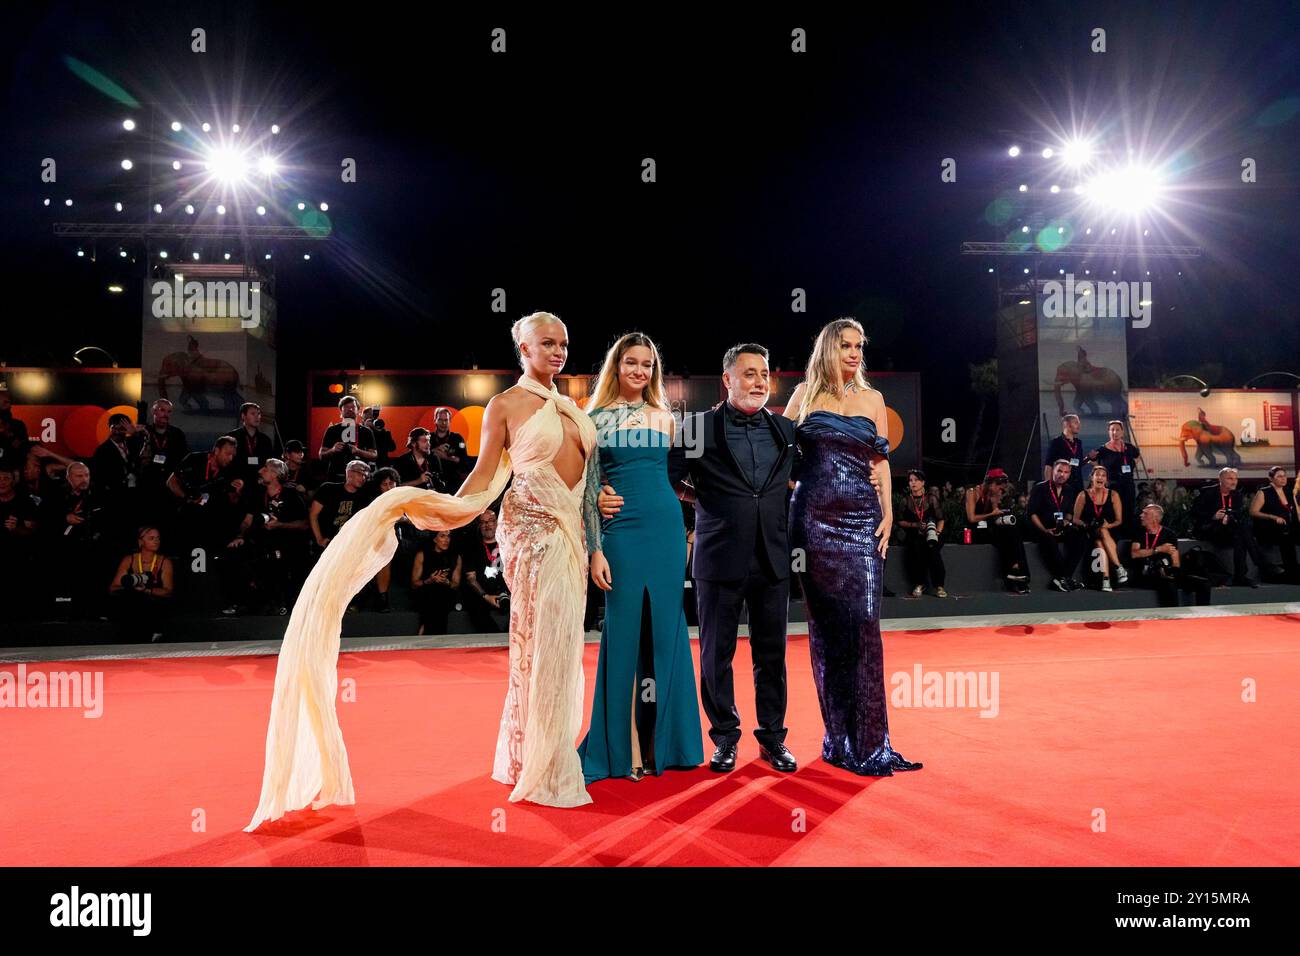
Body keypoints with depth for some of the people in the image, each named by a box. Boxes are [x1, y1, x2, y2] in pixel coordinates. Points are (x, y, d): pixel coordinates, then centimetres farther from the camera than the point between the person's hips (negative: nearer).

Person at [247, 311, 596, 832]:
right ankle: (538, 767, 8)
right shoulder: (505, 405, -3)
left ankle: (552, 754, 23)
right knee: (540, 641, -4)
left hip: (570, 528, 7)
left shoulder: (569, 405, 16)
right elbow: (484, 476, -5)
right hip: (532, 525, -6)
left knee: (562, 640, 9)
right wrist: (444, 512, -16)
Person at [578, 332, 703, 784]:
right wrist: (595, 549, -7)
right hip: (621, 532, -3)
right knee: (624, 632, 1)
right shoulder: (597, 419, 3)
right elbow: (588, 488, -1)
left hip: (667, 531, 3)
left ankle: (659, 741, 18)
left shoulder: (665, 417, 11)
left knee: (663, 632, 5)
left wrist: (688, 535, 9)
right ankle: (624, 747, 12)